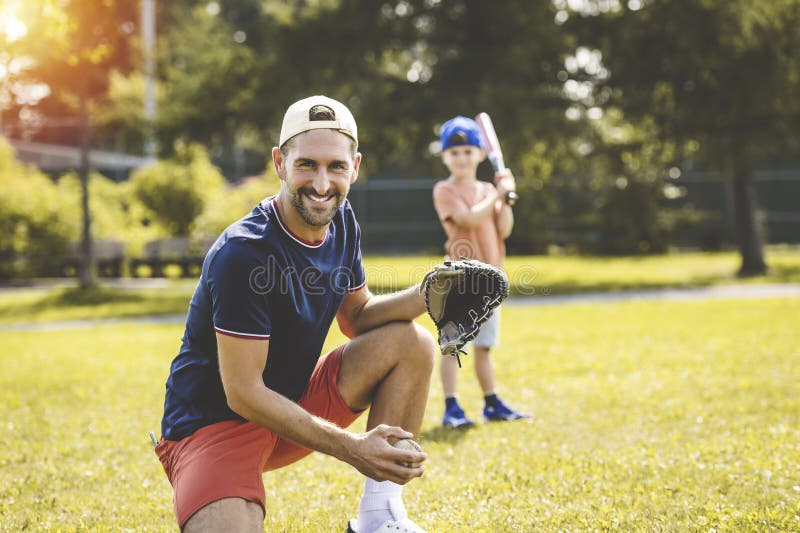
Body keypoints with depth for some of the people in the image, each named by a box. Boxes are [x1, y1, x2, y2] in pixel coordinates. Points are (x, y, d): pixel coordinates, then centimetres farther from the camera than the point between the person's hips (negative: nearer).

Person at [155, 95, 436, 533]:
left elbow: (356, 316, 13)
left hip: (295, 404, 8)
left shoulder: (341, 223, -1)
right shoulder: (243, 253, -26)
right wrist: (350, 448, -27)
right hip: (212, 425, -8)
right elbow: (243, 393, -25)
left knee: (412, 342, -5)